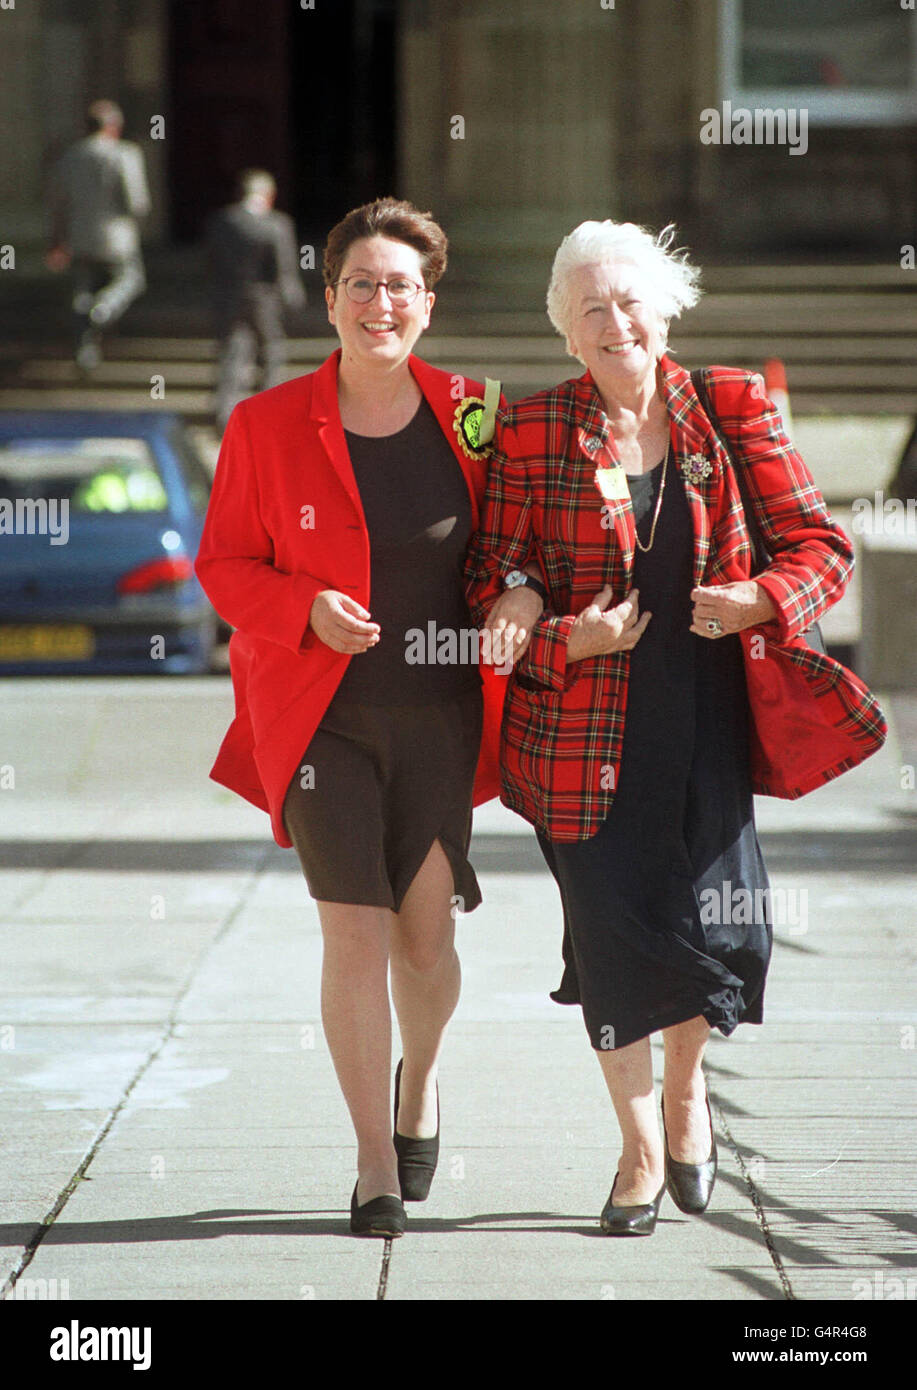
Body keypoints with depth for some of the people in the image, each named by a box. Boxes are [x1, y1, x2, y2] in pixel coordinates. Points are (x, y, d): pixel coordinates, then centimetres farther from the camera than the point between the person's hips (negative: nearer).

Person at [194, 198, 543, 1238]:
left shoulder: (468, 417, 2)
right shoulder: (266, 426, -3)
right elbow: (223, 565, 2)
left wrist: (524, 594, -9)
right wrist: (308, 608, -16)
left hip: (441, 716, 2)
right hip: (323, 715, -2)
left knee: (426, 937, 5)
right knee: (355, 934, -6)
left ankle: (419, 1081, 39)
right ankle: (376, 1165, 7)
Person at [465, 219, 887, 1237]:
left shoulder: (730, 409, 3)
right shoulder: (532, 432, -1)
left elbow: (821, 541, 4)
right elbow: (487, 584, 1)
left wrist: (764, 598, -15)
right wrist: (564, 638, -16)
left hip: (710, 707, 1)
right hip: (589, 723, -1)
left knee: (724, 920, -4)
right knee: (612, 926, -1)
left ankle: (687, 1077, 29)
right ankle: (642, 1147, 18)